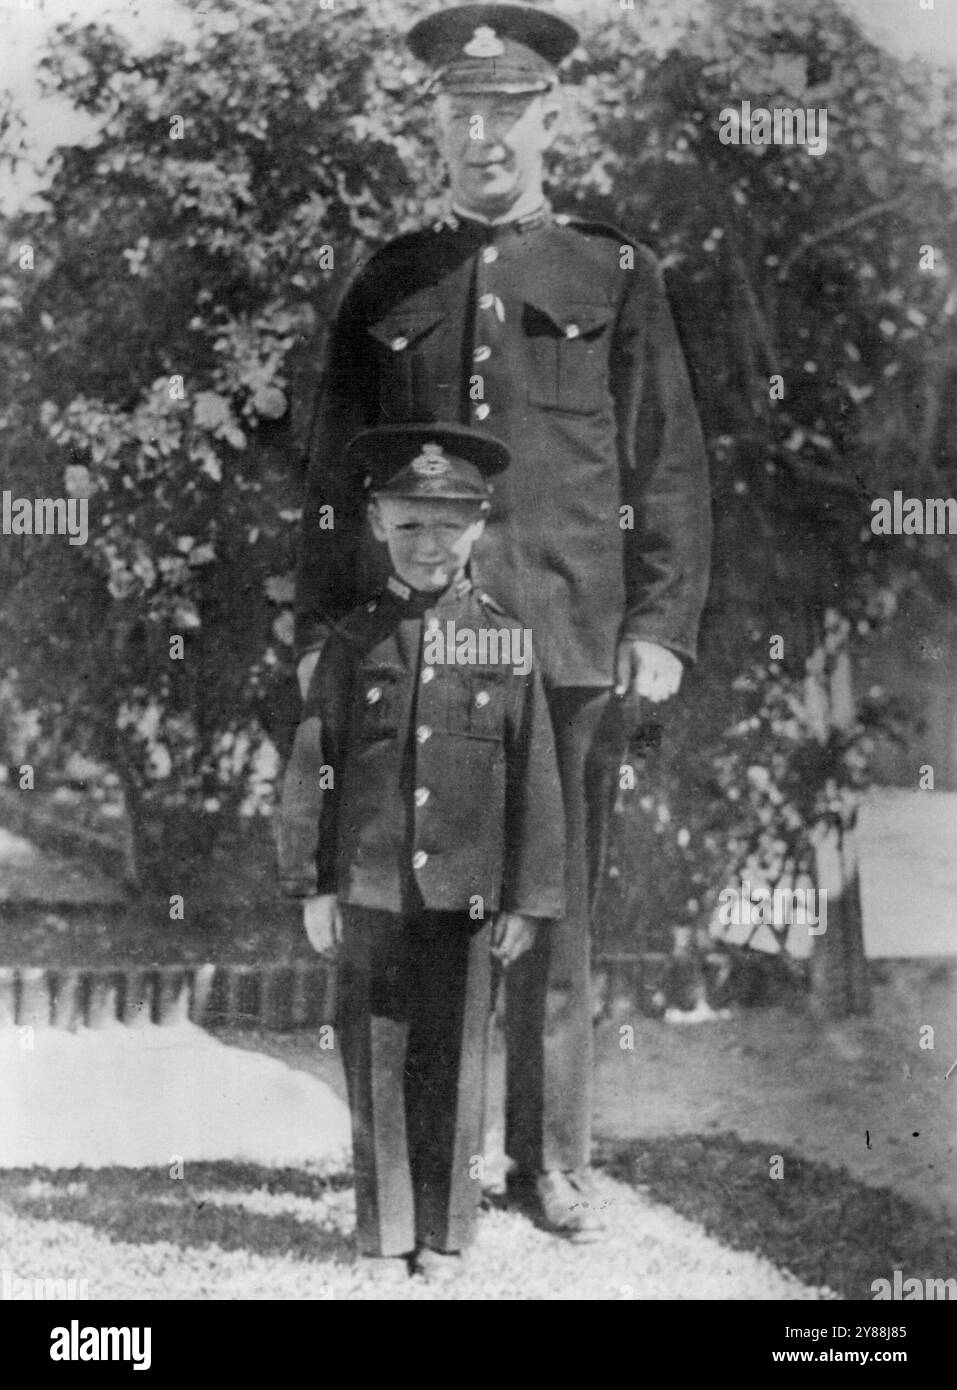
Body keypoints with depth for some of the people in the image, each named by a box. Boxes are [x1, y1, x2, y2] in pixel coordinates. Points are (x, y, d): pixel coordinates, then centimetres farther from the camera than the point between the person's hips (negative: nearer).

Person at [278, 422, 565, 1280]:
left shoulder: (507, 644, 0)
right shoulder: (354, 642, 1)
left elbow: (535, 782, 1)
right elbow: (312, 767, 4)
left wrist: (528, 902, -1)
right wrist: (311, 885, 1)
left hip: (466, 896, 0)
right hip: (370, 894, 1)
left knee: (453, 1070, 7)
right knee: (376, 1067, 7)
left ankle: (443, 1238, 21)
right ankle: (385, 1236, 20)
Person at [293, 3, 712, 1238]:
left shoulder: (616, 277, 8)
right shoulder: (387, 284, 13)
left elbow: (670, 464, 5)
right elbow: (332, 468, 13)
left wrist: (661, 623, -4)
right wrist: (320, 621, 6)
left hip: (561, 639, -1)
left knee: (551, 908, 3)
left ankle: (551, 1163, 14)